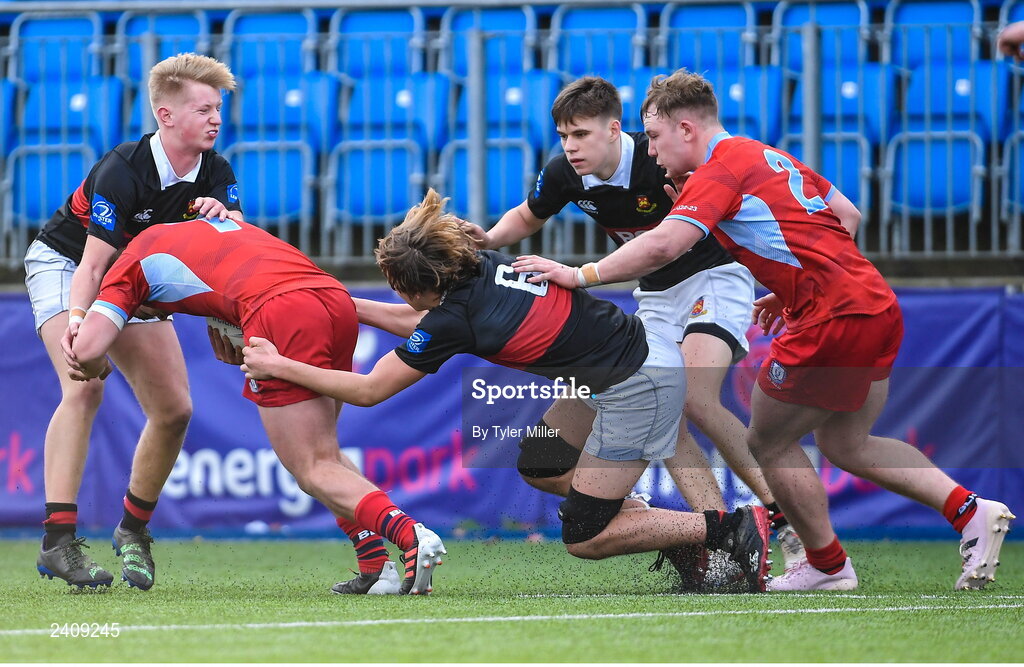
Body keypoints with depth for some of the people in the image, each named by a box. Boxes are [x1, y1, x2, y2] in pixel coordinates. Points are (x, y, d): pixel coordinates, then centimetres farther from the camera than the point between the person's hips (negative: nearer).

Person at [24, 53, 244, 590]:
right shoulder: (121, 170, -30)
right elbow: (95, 260, -33)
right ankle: (58, 541, -33)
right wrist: (78, 320, -51)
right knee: (85, 388, -28)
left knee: (174, 409, -2)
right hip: (64, 264, -7)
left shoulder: (216, 174, -11)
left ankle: (133, 530, 17)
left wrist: (221, 216, -40)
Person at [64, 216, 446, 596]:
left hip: (280, 314, -7)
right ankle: (377, 565, 9)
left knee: (315, 471, -2)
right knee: (324, 456, 23)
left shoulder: (129, 267, 16)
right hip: (336, 298, 7)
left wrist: (96, 366, 27)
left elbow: (86, 351, 7)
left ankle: (409, 535, -26)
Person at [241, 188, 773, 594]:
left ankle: (728, 529, -3)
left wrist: (278, 365, -2)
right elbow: (418, 323, 24)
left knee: (583, 538, 0)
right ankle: (685, 544, 14)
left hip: (639, 389, -9)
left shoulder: (455, 318, -19)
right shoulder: (483, 264, 3)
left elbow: (368, 391, -9)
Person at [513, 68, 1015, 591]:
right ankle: (968, 509, 11)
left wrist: (579, 275, -16)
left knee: (768, 444, 9)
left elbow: (662, 245, -22)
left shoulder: (719, 170, -9)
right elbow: (848, 217, 24)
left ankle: (827, 565, 18)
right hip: (879, 306, 9)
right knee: (844, 444, 22)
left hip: (834, 322, -9)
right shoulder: (771, 157, 19)